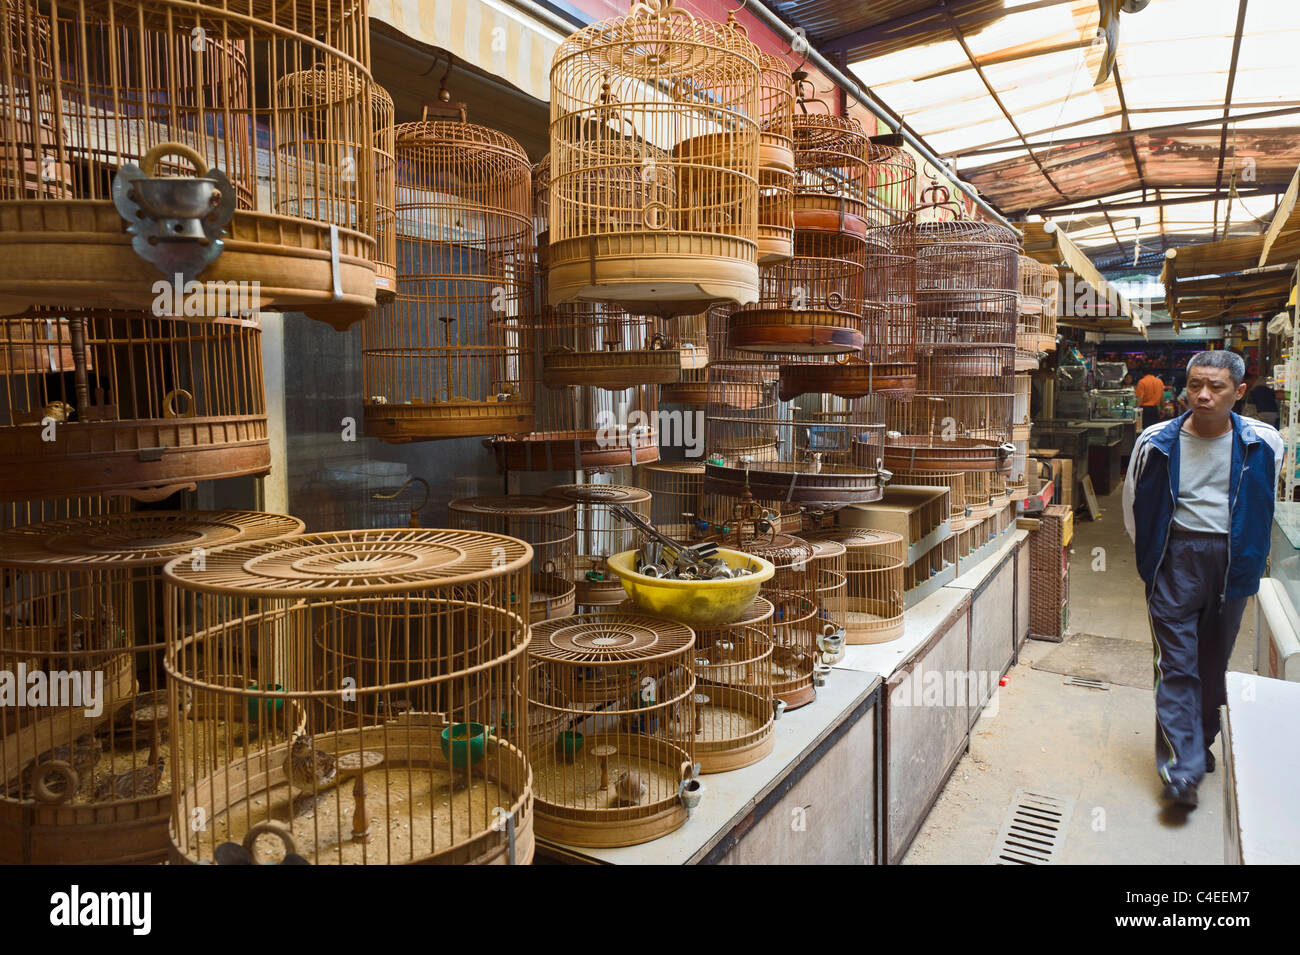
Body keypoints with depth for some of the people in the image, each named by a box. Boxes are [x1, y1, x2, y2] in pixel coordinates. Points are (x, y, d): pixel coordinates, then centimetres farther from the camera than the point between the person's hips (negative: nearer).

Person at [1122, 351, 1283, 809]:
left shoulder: (1263, 443, -4)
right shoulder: (1157, 442, -7)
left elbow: (1263, 506, 15)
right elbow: (1133, 506, 8)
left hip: (1232, 564, 2)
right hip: (1177, 559, -2)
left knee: (1215, 660, 14)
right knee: (1176, 664, -5)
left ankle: (1201, 741, 34)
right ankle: (1181, 769, -2)